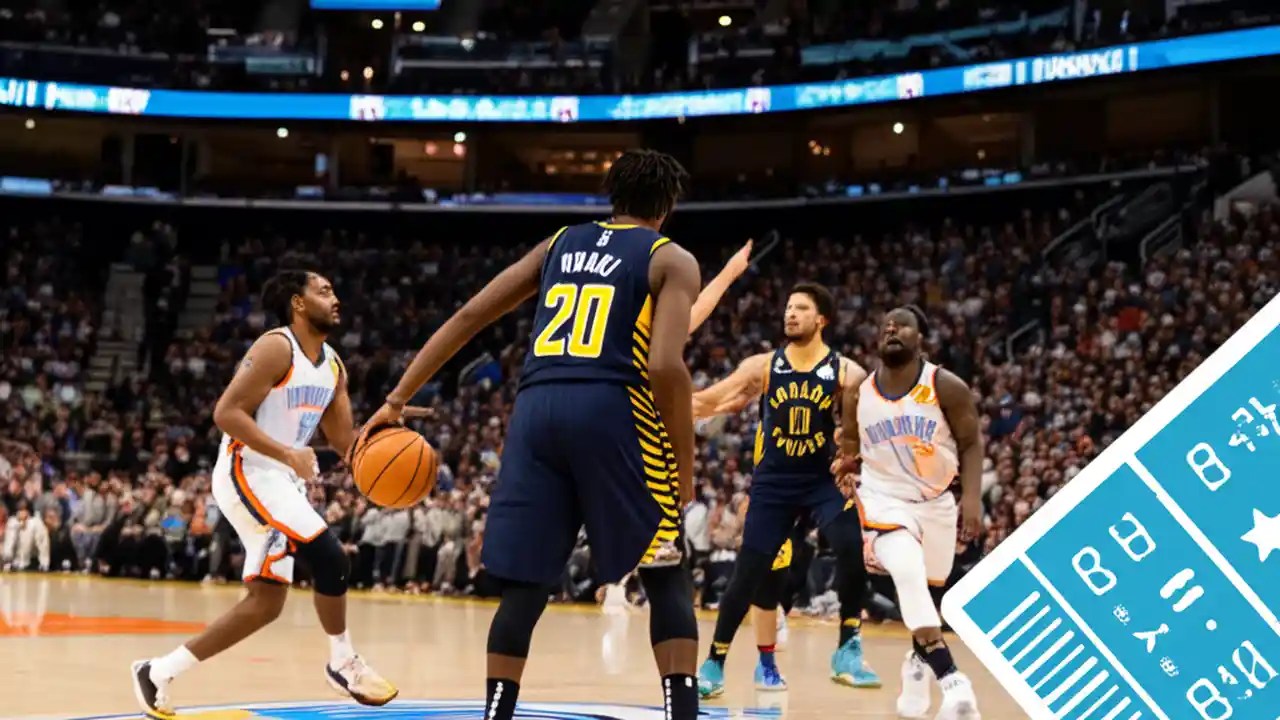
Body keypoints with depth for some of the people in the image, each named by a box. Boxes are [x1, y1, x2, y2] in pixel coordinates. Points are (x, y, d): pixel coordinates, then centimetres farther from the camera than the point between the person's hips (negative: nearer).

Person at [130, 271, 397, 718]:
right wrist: (287, 454, -28)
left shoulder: (333, 365, 12)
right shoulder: (276, 348, -14)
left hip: (281, 482, 10)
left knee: (266, 601, 7)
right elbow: (226, 413, -21)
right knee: (328, 557, -20)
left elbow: (344, 439, 13)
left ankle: (161, 671, 11)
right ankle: (344, 663, 0)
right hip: (248, 474, -10)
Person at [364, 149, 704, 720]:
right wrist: (685, 468, 1)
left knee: (525, 586, 10)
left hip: (536, 409, 4)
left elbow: (468, 317, 18)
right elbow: (666, 367, -8)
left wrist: (397, 401, 20)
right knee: (666, 577, 8)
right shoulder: (672, 260, 9)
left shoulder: (559, 244, 24)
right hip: (613, 410, -4)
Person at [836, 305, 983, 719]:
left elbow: (971, 443, -6)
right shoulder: (859, 395, -3)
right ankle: (951, 679, -29)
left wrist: (972, 497, -16)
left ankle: (920, 659, 47)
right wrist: (846, 466, -9)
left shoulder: (946, 387, -11)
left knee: (927, 590, 16)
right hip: (885, 499, -1)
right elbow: (850, 448, 12)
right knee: (909, 575, -27)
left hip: (936, 501, 1)